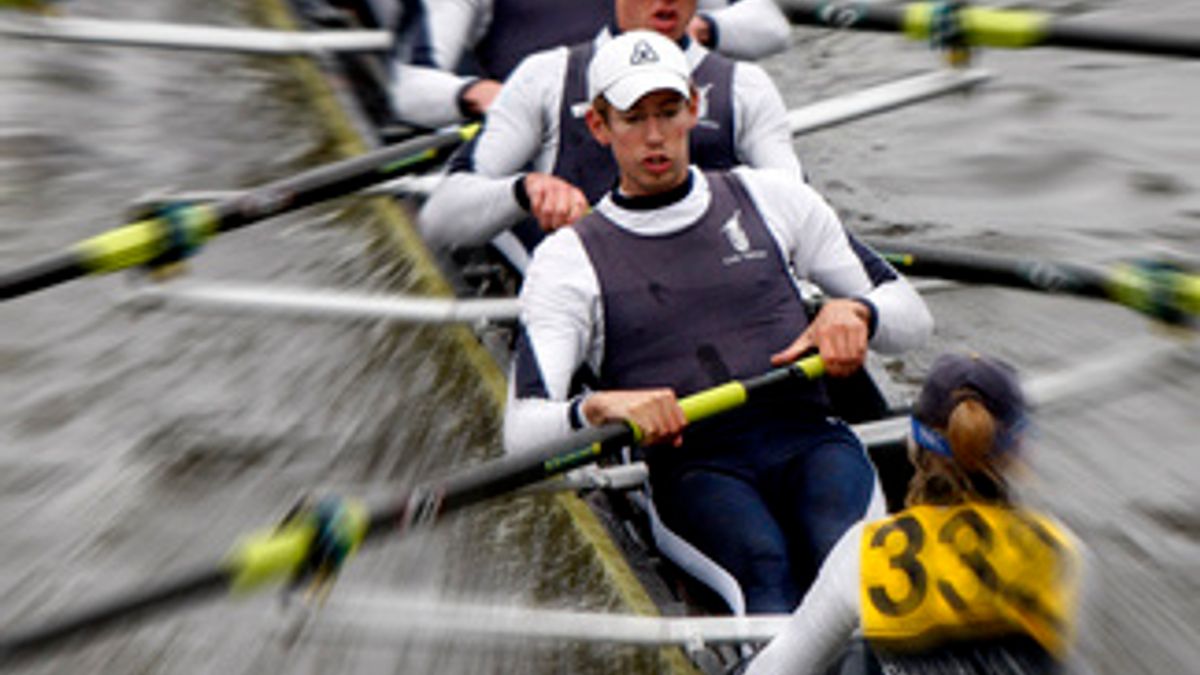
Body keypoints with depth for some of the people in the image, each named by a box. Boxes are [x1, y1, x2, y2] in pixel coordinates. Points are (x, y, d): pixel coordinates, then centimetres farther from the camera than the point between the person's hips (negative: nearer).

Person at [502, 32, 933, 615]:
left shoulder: (770, 198, 18)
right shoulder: (569, 257, 12)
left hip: (809, 440, 2)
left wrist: (855, 311, -3)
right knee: (765, 567, -35)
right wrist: (596, 406, -22)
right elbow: (522, 431, 0)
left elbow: (913, 317, 20)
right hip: (689, 466, -2)